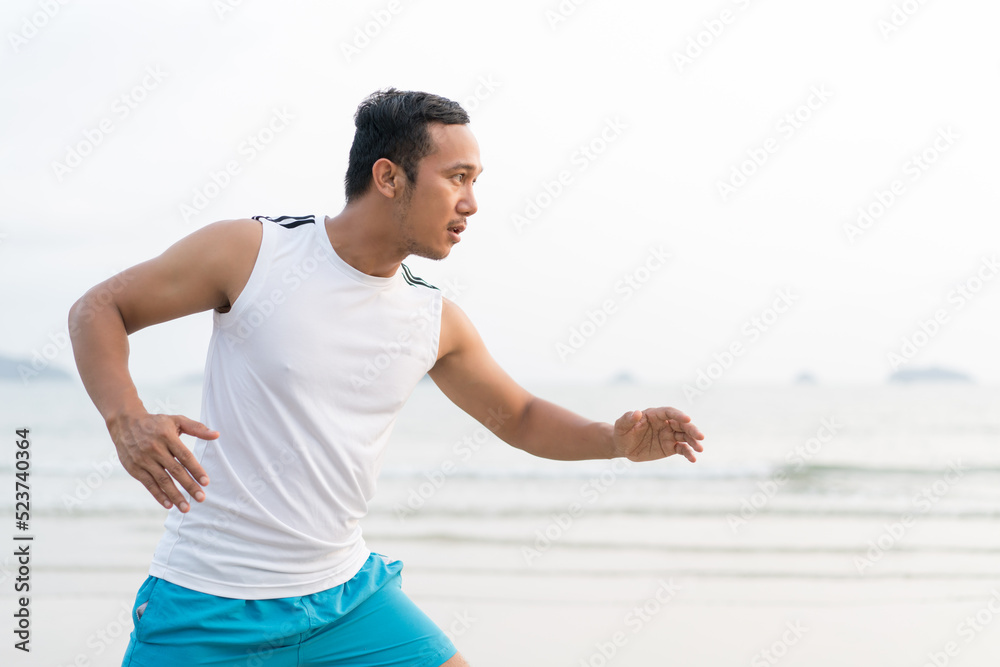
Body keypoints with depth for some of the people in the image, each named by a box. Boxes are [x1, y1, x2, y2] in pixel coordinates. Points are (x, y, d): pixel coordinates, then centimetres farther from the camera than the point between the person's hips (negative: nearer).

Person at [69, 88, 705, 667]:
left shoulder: (434, 320, 2)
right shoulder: (249, 253, -11)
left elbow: (520, 417, 17)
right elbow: (98, 309, -4)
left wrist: (616, 440, -2)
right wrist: (127, 421, -22)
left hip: (348, 595, 4)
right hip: (209, 606, -4)